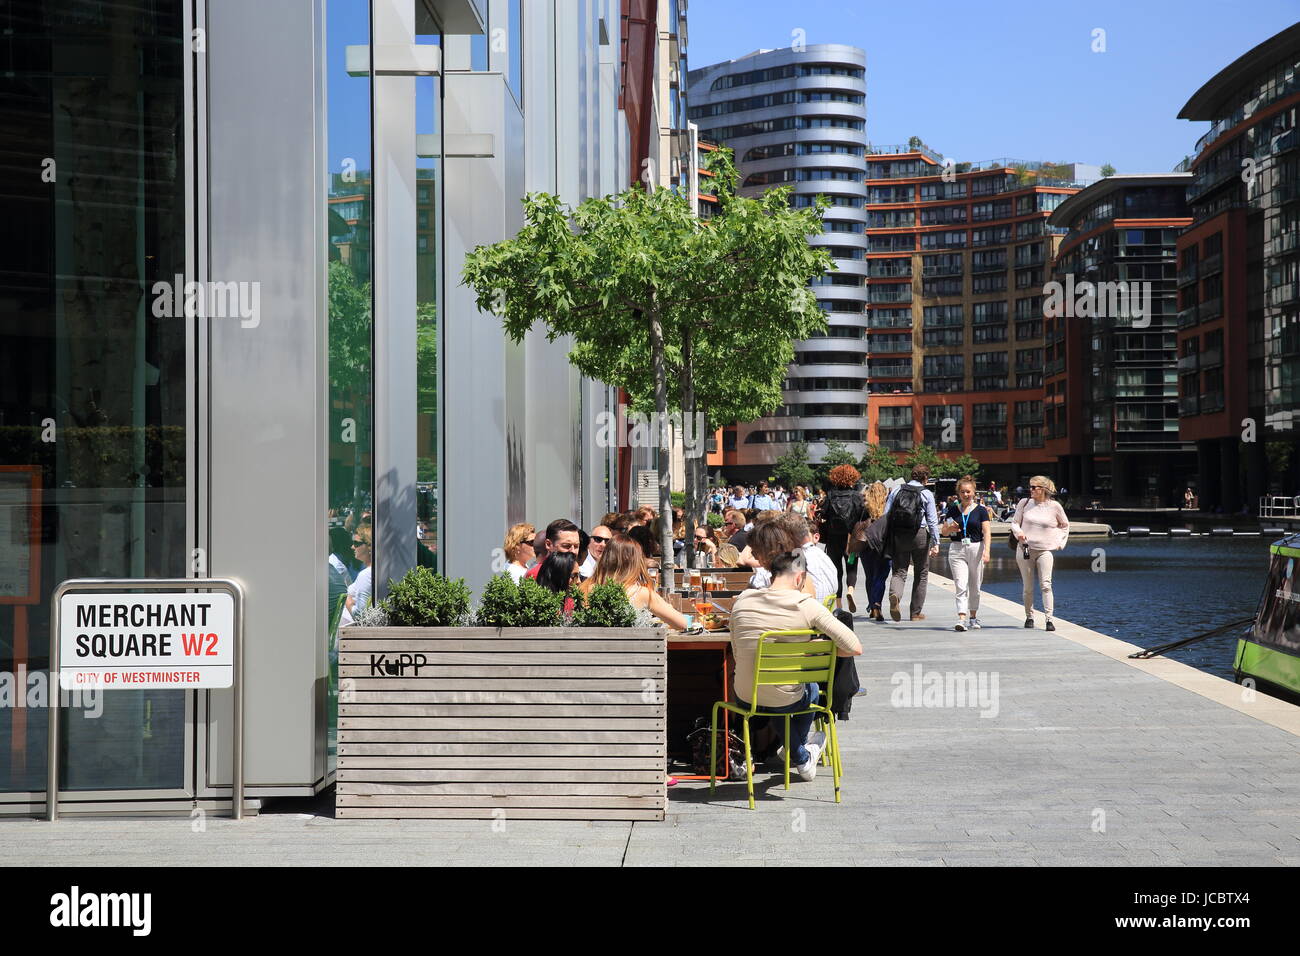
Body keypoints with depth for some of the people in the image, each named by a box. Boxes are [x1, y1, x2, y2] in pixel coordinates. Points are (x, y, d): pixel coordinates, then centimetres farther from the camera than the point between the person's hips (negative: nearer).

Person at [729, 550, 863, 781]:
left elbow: (737, 654, 8)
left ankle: (801, 758, 49)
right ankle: (802, 756, 60)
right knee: (812, 688, 35)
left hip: (746, 698, 2)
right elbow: (855, 648, -15)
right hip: (786, 700, -2)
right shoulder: (807, 605, -13)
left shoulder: (742, 601, -3)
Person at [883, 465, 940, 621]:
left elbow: (886, 515, 6)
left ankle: (895, 595, -29)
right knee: (921, 574, 12)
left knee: (899, 572, 4)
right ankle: (916, 613, 14)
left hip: (898, 534, 2)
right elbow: (932, 520, -4)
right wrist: (935, 542, -2)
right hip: (919, 535, -2)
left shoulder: (896, 491, 7)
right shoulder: (927, 494, -1)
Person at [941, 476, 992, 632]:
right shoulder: (953, 510, 7)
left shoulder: (981, 510, 1)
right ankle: (961, 619, -17)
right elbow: (944, 531, 12)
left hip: (976, 548, 0)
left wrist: (987, 550, -19)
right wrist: (950, 529, -11)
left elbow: (987, 532, -6)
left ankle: (974, 616, 27)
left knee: (974, 587, 10)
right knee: (961, 586, -10)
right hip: (957, 549, 0)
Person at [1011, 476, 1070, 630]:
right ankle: (1029, 617, 21)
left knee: (1046, 585, -14)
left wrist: (1060, 543, 9)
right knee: (1028, 587, 6)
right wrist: (1018, 532, -10)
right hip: (1025, 549, 2)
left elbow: (1065, 525, 18)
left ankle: (1049, 619, -14)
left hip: (1045, 550, -2)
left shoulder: (1054, 506, 3)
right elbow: (1015, 523, 11)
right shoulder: (1024, 503, 5)